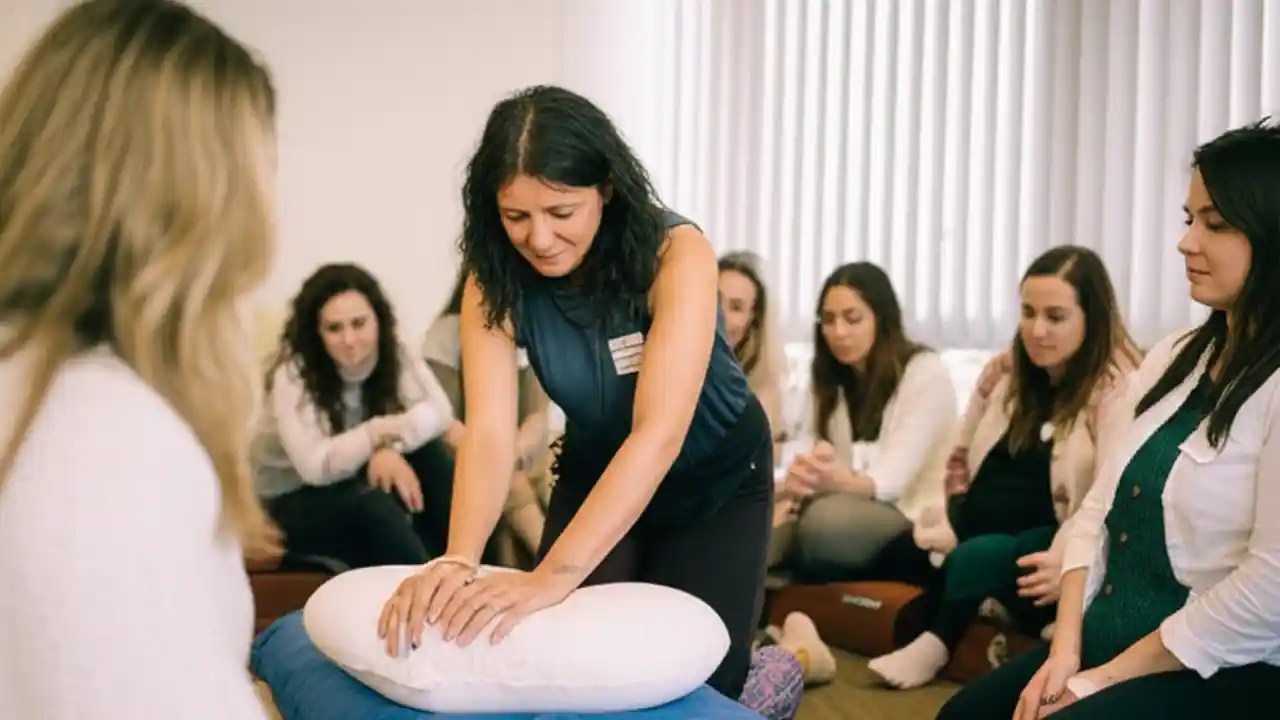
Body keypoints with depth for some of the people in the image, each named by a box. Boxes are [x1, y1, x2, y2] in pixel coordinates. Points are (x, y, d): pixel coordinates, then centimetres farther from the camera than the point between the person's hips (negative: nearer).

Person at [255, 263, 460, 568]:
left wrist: (389, 446, -40)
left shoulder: (393, 354, -11)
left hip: (363, 482, 5)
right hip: (295, 502, -5)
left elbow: (439, 411, -24)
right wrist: (381, 432, -35)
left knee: (428, 451, -21)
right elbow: (315, 467, -33)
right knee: (371, 503, -35)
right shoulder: (292, 374, -25)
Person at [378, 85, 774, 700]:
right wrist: (457, 561, -52)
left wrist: (553, 575, -53)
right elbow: (489, 431, -32)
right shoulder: (494, 283, -21)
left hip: (717, 478, -3)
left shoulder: (677, 255, -32)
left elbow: (658, 433, -42)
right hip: (594, 473, 3)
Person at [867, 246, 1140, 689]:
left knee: (979, 557, -34)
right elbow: (962, 460, 18)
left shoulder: (1117, 389, -10)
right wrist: (945, 522, 3)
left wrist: (1069, 561, -32)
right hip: (978, 530, 6)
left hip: (1043, 545, -6)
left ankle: (936, 646, -16)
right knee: (906, 548, -21)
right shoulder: (1005, 371, 11)